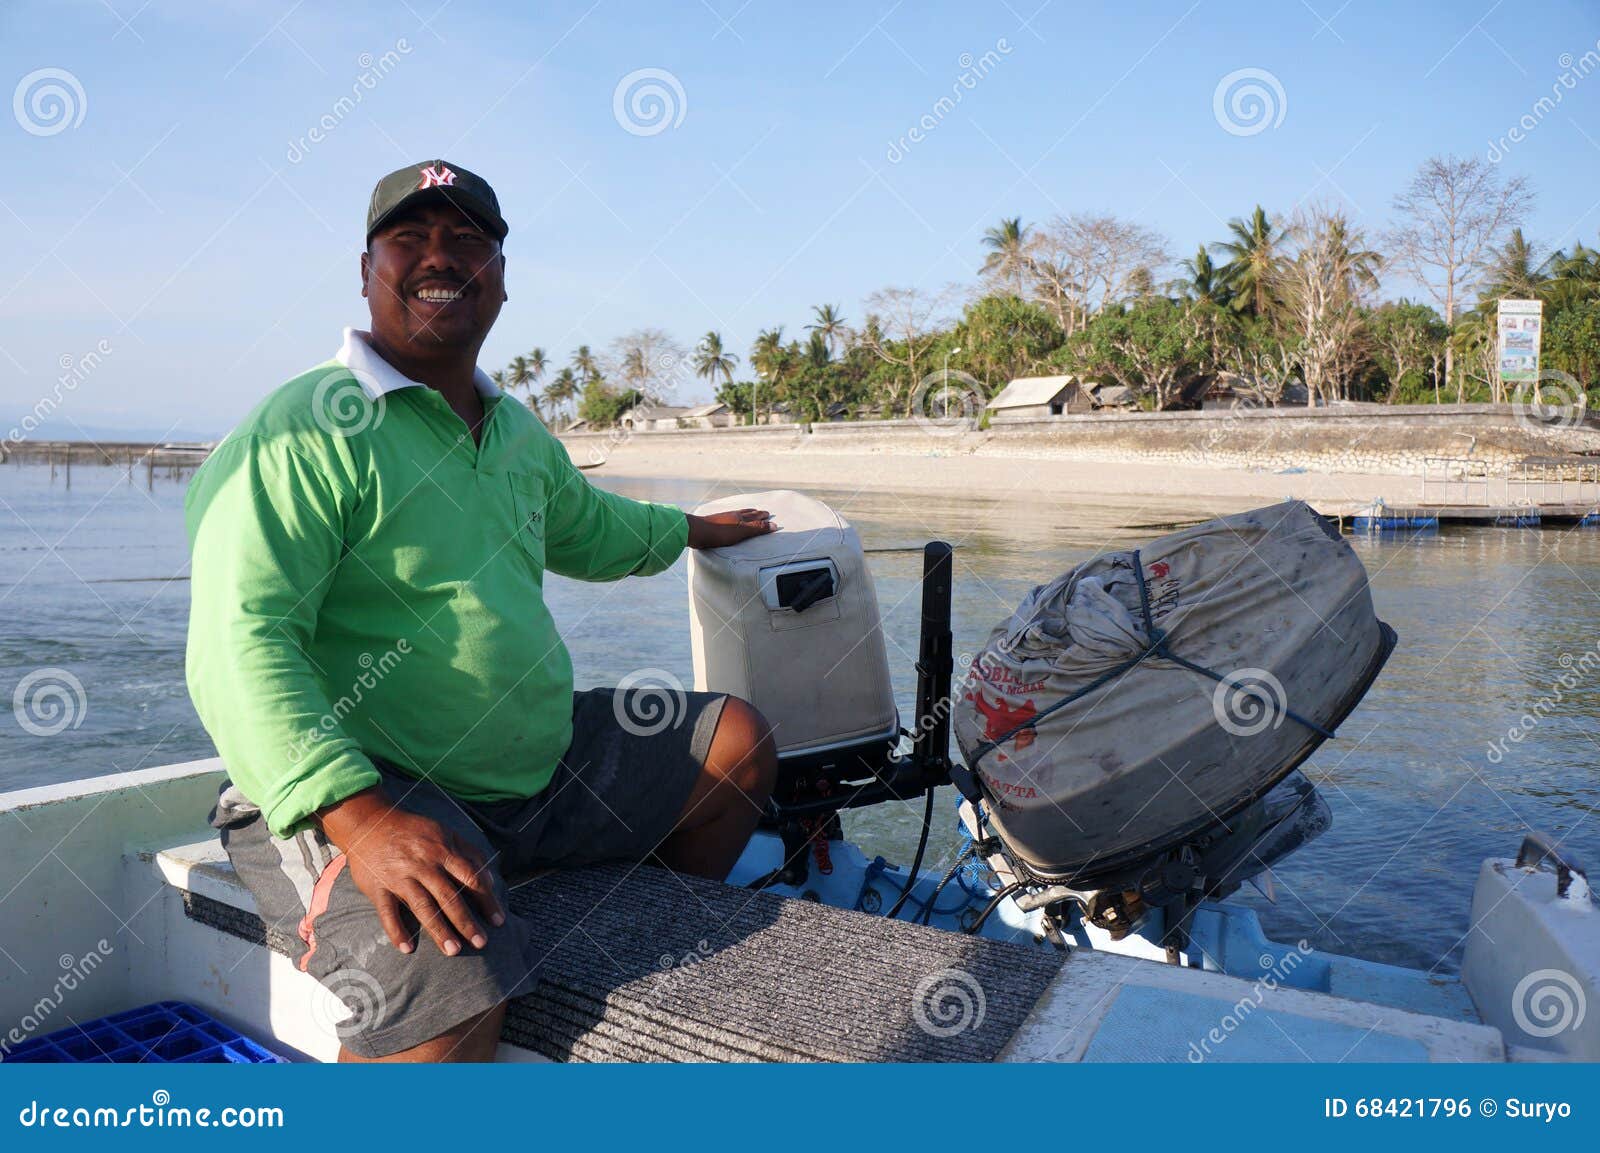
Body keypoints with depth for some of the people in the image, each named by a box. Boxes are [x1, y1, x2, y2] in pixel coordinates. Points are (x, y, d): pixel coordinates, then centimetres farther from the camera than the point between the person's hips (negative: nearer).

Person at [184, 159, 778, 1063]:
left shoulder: (519, 430, 13)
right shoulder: (307, 430, -13)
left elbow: (585, 529, 34)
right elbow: (241, 646, -22)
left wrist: (690, 530, 47)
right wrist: (357, 815, -35)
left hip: (545, 767, 9)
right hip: (363, 789, -8)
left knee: (739, 736, 13)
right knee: (453, 982, -36)